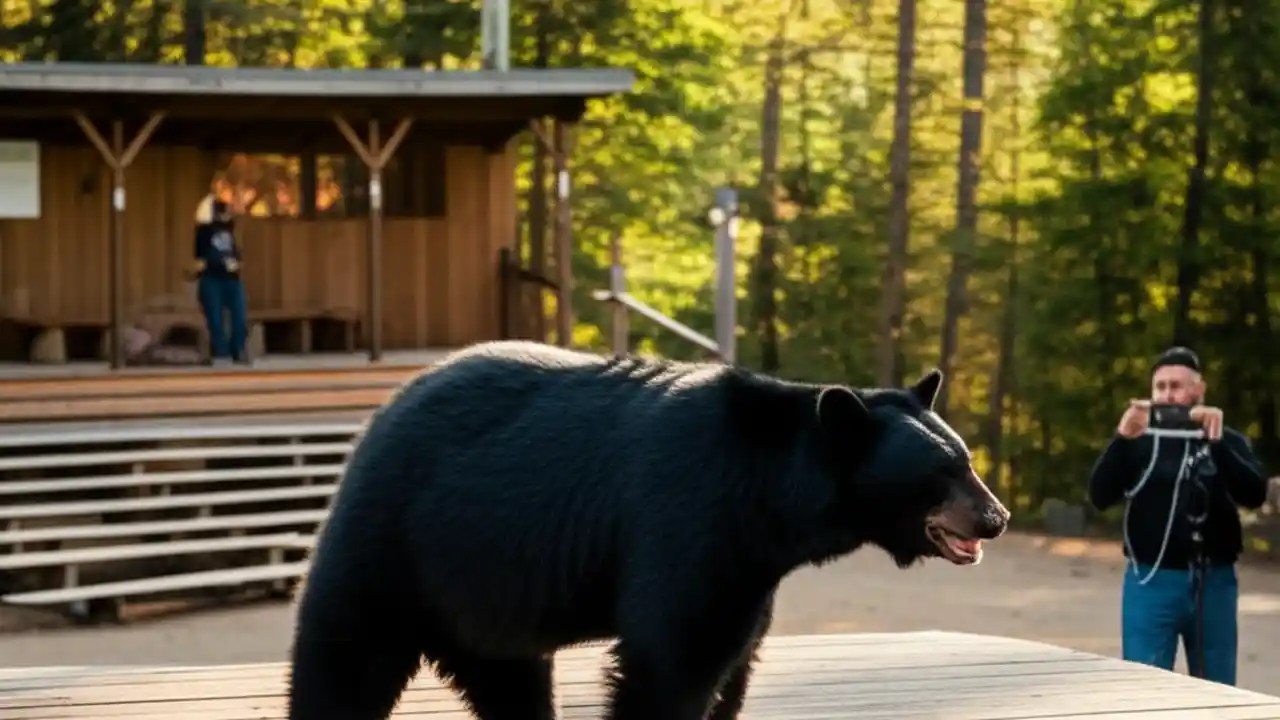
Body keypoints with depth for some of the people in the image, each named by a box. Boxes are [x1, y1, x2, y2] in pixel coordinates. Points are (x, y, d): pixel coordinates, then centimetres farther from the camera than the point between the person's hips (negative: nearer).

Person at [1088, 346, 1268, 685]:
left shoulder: (1227, 441, 7)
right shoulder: (1139, 442, 4)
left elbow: (1255, 494, -9)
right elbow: (1100, 497, -8)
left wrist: (1216, 442, -22)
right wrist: (1122, 439, -21)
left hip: (1213, 583, 1)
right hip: (1152, 582, -1)